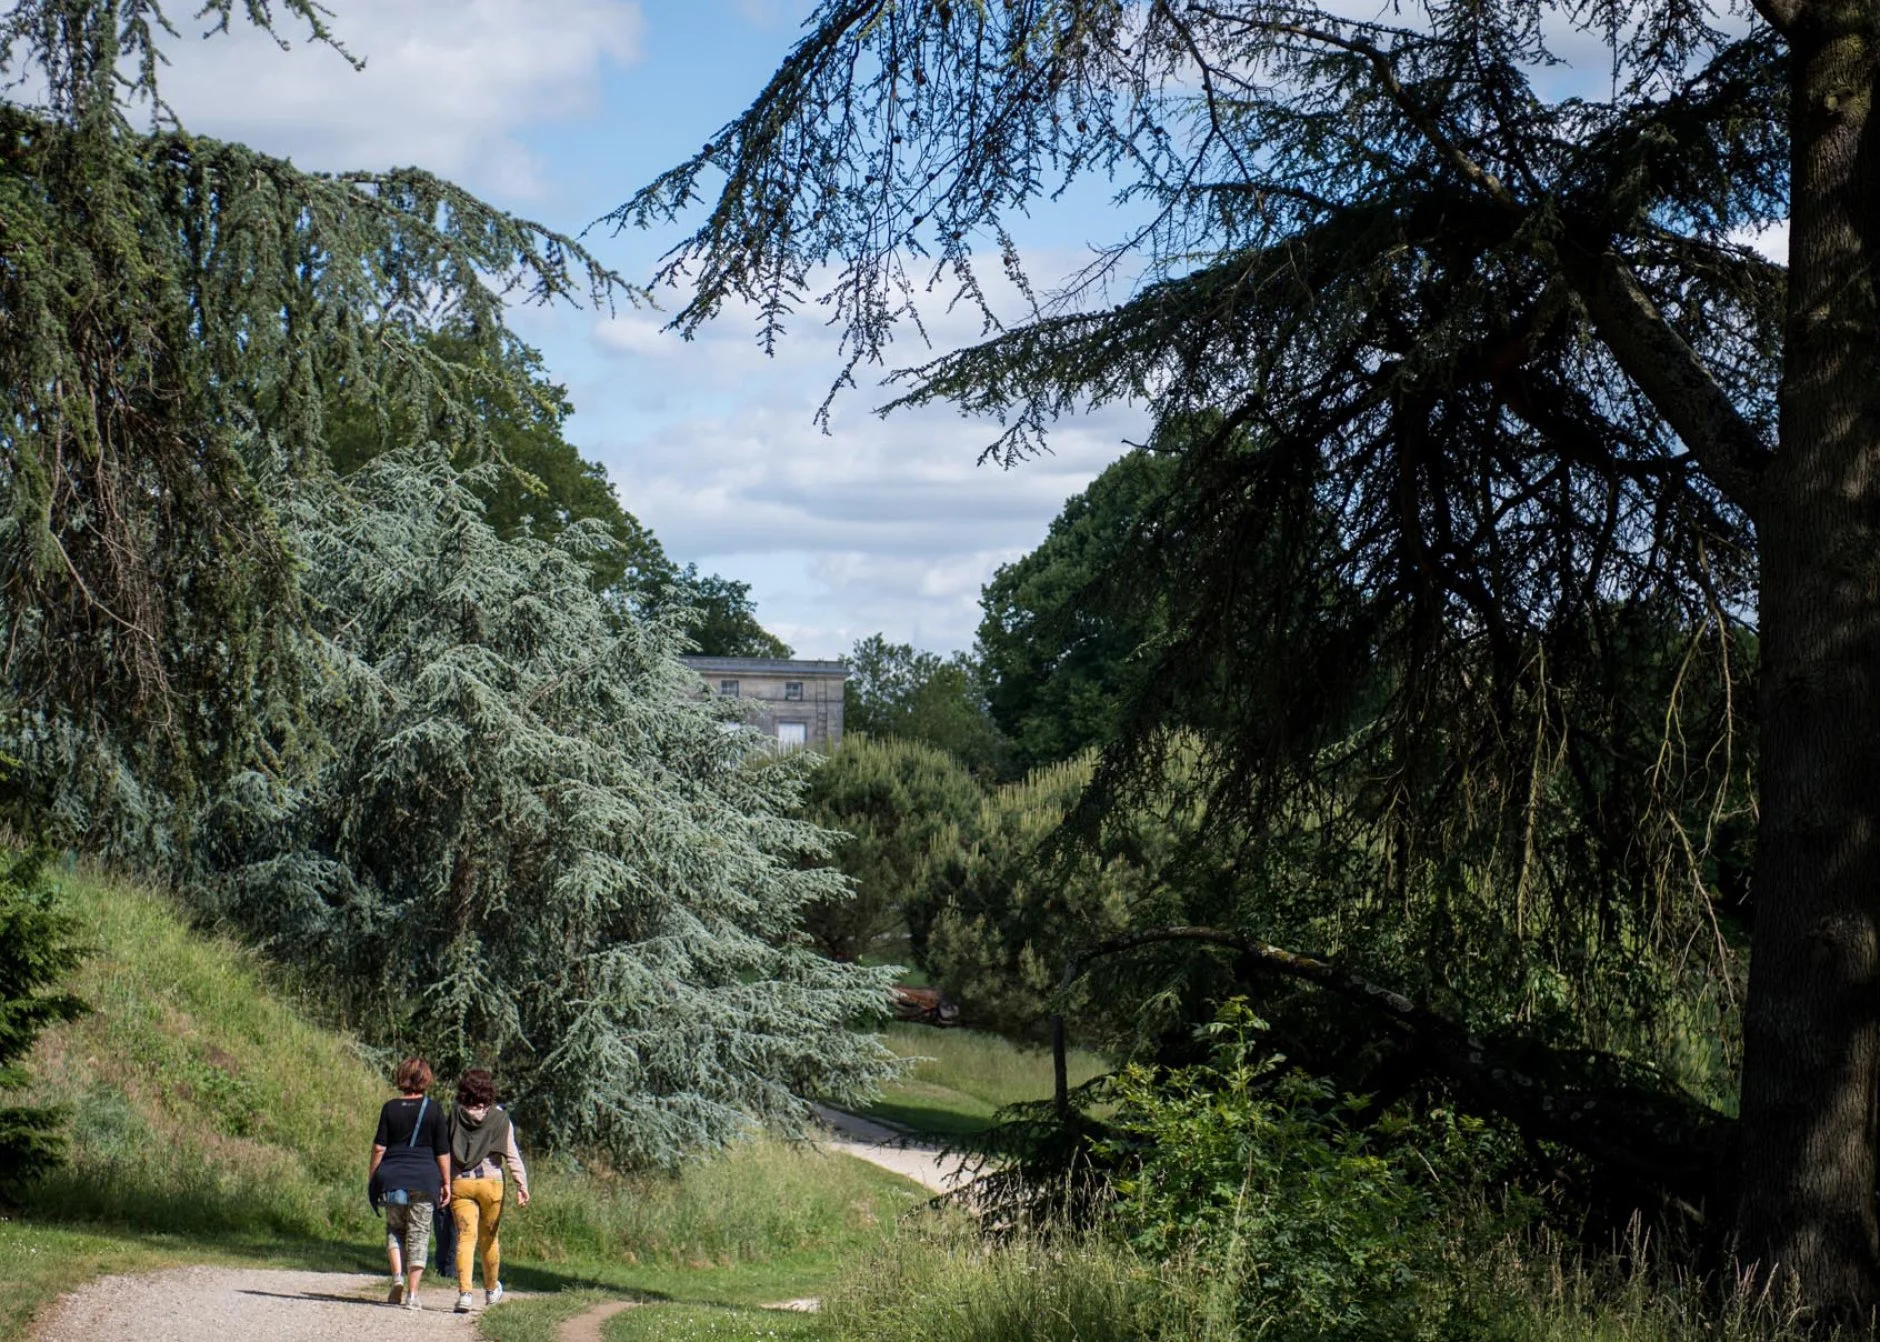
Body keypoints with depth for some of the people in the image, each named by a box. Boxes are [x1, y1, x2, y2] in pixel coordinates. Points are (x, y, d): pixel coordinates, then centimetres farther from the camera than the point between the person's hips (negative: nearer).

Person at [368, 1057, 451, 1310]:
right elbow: (443, 1152, -1)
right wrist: (446, 1183, 7)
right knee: (419, 1234, 4)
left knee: (394, 1228, 18)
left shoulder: (390, 1108, 0)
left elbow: (379, 1147, -1)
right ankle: (412, 1293, 1)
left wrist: (372, 1177, 8)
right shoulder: (434, 1110, -2)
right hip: (425, 1179, -1)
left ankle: (397, 1276, -3)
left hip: (392, 1177, 1)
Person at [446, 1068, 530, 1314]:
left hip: (459, 1183, 0)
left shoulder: (455, 1117, 2)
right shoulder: (500, 1119, 1)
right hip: (491, 1182, 0)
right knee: (488, 1237, 17)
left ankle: (464, 1291, -22)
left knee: (466, 1237, -5)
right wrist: (522, 1184, -5)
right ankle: (491, 1289, 34)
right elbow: (512, 1154, -4)